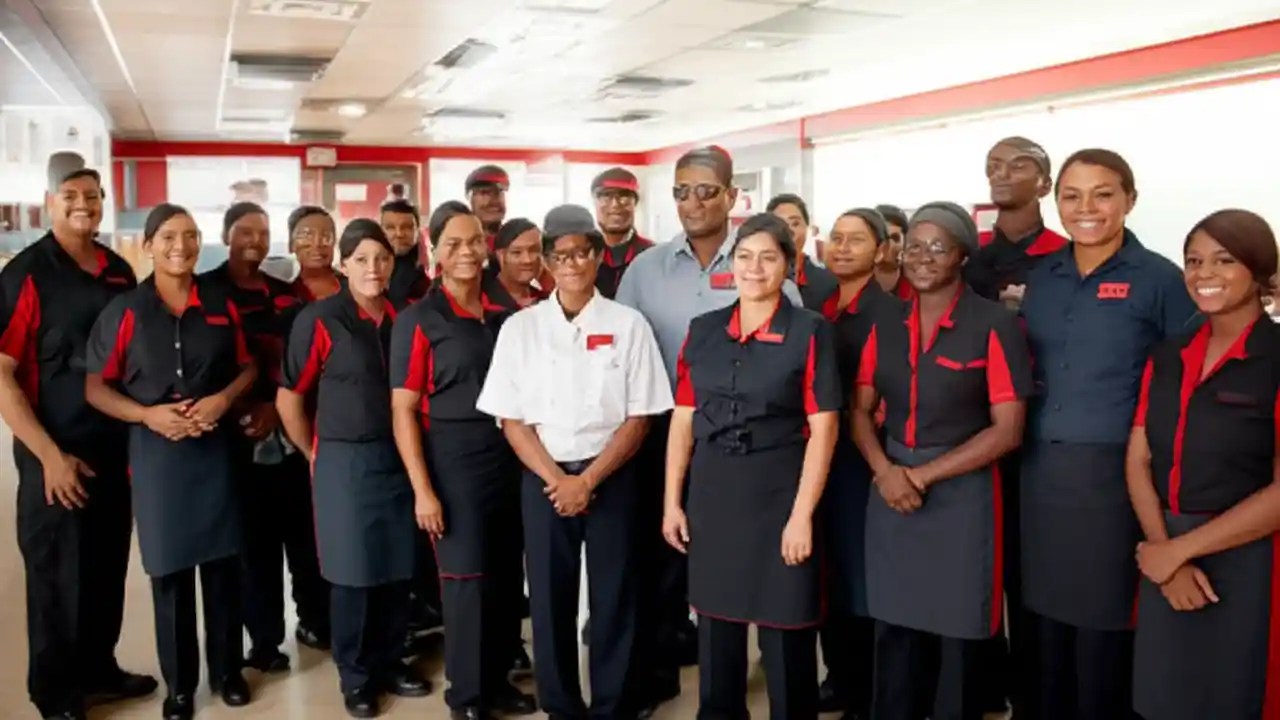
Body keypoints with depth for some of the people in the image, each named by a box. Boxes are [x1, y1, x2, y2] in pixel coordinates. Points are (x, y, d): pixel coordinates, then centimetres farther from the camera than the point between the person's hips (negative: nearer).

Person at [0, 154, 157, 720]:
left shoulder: (120, 273, 6)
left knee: (108, 568, 16)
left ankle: (98, 668, 34)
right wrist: (50, 456, -18)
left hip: (116, 449, 6)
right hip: (55, 455, -5)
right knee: (56, 575, 7)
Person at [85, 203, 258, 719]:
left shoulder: (222, 306, 4)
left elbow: (248, 368, 10)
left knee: (222, 562, 8)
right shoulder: (125, 311, -2)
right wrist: (148, 414, -16)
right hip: (155, 451, -1)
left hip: (215, 447, 2)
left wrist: (223, 399, -9)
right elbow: (95, 387, -2)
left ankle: (227, 670, 25)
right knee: (170, 569, 5)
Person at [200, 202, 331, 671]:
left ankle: (315, 618, 22)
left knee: (303, 526, 4)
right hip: (238, 431, -3)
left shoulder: (284, 293, 14)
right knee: (256, 535, 0)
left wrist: (276, 406, -5)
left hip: (289, 426, 4)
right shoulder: (207, 290, 1)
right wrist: (243, 409, -11)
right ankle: (264, 638, 11)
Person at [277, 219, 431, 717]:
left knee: (398, 568, 13)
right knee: (353, 572, 6)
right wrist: (317, 455, 1)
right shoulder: (319, 320, -9)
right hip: (345, 461, -4)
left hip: (399, 457, 4)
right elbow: (290, 398, -4)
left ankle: (390, 663, 31)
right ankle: (355, 677, 23)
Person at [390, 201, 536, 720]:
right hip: (453, 464, -4)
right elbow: (403, 410, -9)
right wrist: (422, 489, -14)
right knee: (466, 578, 1)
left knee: (507, 576, 11)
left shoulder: (505, 315, 7)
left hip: (508, 460, 5)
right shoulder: (418, 320, -6)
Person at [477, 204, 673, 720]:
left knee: (613, 598, 6)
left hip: (611, 478, -1)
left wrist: (588, 481, -10)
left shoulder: (628, 325, -2)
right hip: (543, 479, 1)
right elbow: (511, 420, 1)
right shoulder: (520, 327, 2)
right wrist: (556, 480, -10)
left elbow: (638, 418, -3)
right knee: (550, 599, 9)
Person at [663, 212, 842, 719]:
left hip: (779, 493, -4)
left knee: (784, 631, 7)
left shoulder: (810, 332, -6)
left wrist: (802, 514, -13)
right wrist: (672, 501, 4)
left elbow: (823, 429, -9)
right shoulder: (703, 330, 5)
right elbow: (683, 420, 7)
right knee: (715, 627, 16)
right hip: (712, 492, 4)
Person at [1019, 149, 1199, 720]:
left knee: (1103, 627, 7)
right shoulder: (1040, 277, 8)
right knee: (1045, 621, 13)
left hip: (1115, 473, -4)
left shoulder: (1159, 278, -5)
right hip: (1040, 471, 4)